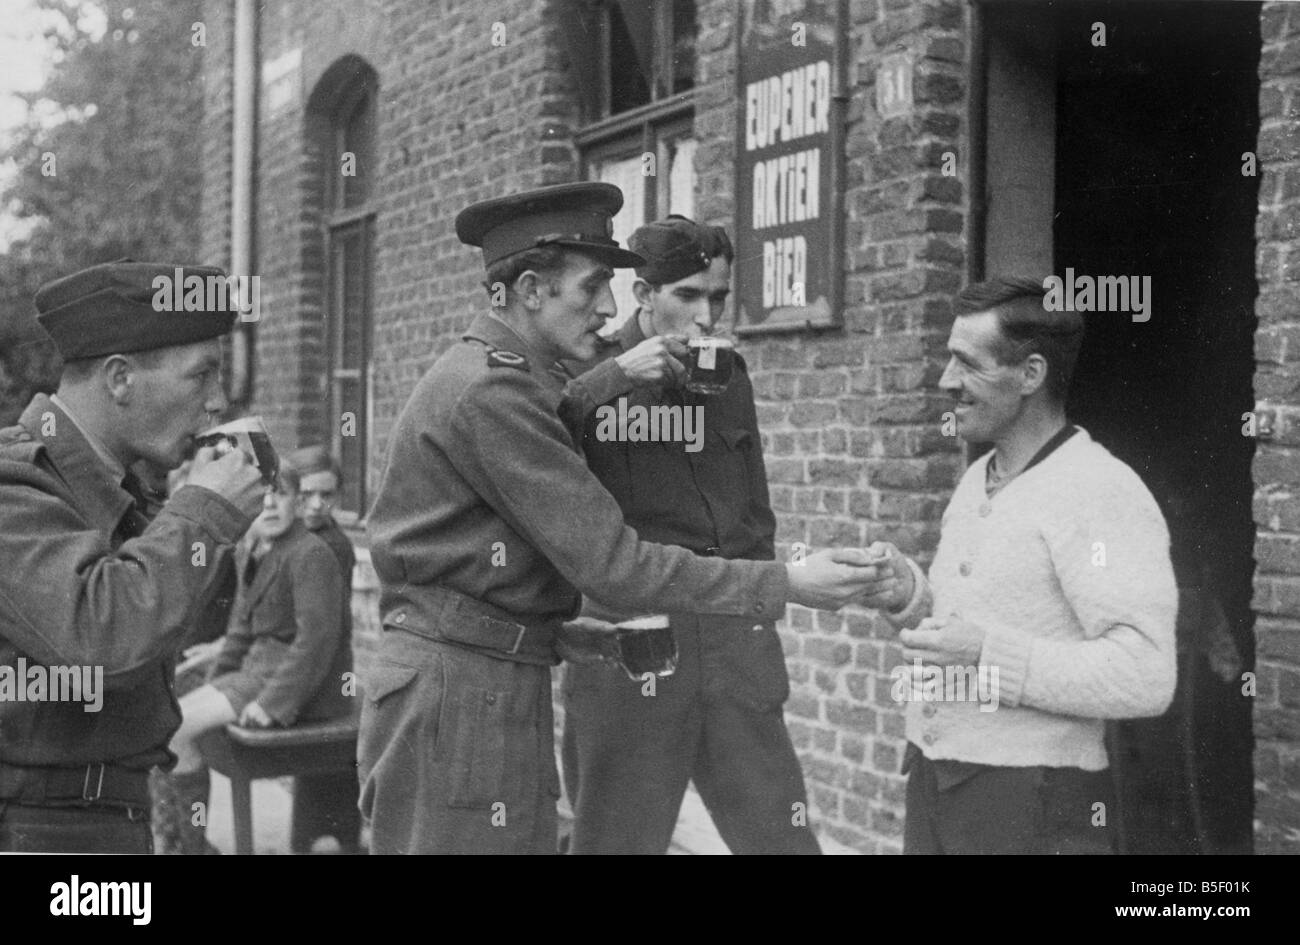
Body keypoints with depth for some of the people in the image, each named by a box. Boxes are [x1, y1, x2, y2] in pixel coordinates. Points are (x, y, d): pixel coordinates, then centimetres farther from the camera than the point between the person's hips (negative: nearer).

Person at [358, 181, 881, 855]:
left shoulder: (500, 377, 17)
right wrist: (785, 585, -18)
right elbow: (609, 562, -21)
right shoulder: (488, 391, -17)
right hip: (456, 690, -10)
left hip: (502, 687, 10)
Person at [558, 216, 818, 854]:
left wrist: (756, 617, 14)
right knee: (616, 841, 4)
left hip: (735, 646, 5)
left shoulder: (729, 373, 12)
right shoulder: (590, 378, -4)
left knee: (782, 836, 5)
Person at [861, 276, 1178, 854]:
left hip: (1033, 805, -7)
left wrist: (989, 655, -25)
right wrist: (910, 597, 0)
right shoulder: (977, 480, 11)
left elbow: (1146, 675, -23)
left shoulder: (1102, 493, -15)